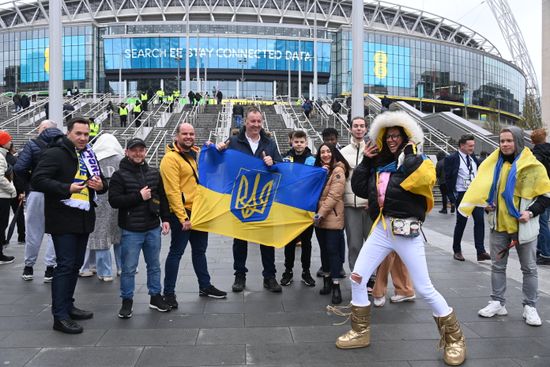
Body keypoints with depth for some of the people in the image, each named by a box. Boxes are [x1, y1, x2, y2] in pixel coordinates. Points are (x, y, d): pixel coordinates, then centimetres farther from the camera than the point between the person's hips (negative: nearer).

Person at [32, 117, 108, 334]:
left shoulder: (88, 155, 14)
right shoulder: (54, 154, -9)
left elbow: (100, 181, 21)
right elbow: (38, 180, -17)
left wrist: (101, 184, -4)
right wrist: (67, 188, -27)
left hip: (84, 219, 8)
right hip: (63, 220, -8)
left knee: (76, 264, 14)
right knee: (65, 265, -7)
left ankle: (67, 306, 28)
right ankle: (60, 316, 0)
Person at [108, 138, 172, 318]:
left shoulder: (154, 173, 10)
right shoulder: (119, 175, -4)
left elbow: (162, 198, 15)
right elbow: (114, 200, -13)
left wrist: (165, 219, 8)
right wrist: (139, 196, -17)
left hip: (153, 228, 4)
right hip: (131, 230, -4)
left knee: (154, 265, 14)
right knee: (129, 268, 3)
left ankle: (156, 296, 27)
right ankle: (127, 301, 17)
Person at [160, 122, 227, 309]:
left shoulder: (196, 153, 10)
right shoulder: (171, 158, -14)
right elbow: (172, 191, -20)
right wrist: (182, 217, -24)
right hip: (182, 213, -8)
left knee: (200, 250, 17)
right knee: (176, 252, 0)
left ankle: (205, 286, 30)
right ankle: (169, 292, 11)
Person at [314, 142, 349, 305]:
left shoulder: (338, 170, -8)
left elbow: (334, 195, -16)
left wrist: (321, 213, -18)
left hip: (332, 217, -7)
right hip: (319, 217, 7)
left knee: (333, 250, -6)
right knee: (324, 249, 13)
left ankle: (336, 285, -2)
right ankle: (327, 279, 23)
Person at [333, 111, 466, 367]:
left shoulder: (414, 161, -2)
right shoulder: (378, 165, 13)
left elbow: (423, 178, -25)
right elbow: (359, 189, 7)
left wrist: (410, 152, -10)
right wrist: (366, 160, 4)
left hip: (406, 230, -5)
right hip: (381, 229, 6)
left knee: (424, 288, -2)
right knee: (357, 278, 3)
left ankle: (454, 338, 18)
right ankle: (361, 333, 20)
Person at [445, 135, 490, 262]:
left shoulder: (473, 157, 11)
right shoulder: (452, 159, -8)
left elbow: (479, 172, 17)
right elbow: (448, 179, -8)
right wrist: (452, 198, -10)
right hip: (462, 195, -5)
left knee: (479, 220, -3)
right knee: (461, 223, 4)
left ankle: (480, 252, 0)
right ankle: (457, 251, 20)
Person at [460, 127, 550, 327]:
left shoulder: (532, 166, -6)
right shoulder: (494, 164, 6)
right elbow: (483, 187, 16)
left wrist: (531, 212, -18)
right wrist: (486, 203, -2)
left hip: (523, 225, -3)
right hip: (499, 224, 4)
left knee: (529, 268, 8)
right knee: (497, 265, 10)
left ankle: (530, 307, 19)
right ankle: (497, 303, 22)